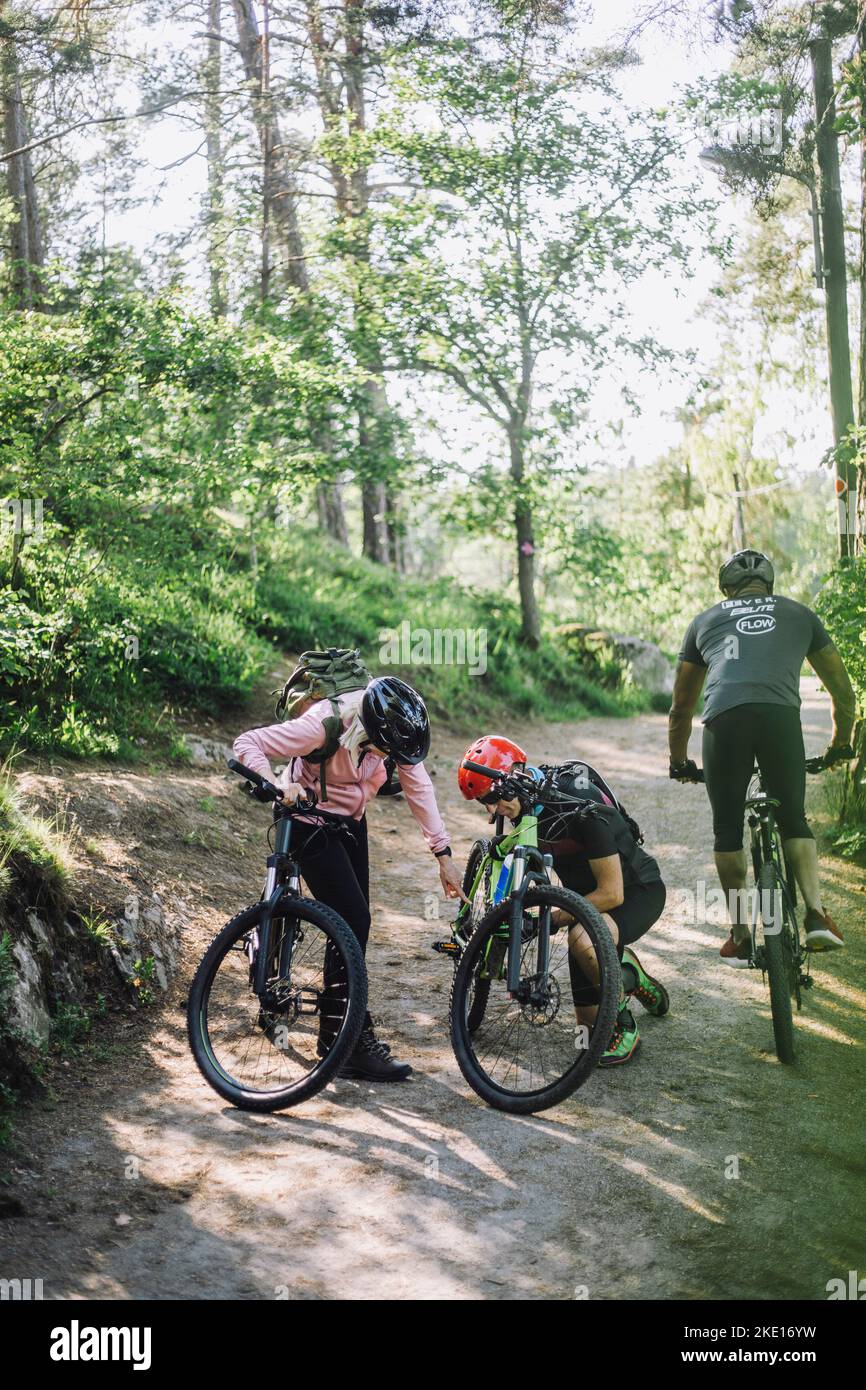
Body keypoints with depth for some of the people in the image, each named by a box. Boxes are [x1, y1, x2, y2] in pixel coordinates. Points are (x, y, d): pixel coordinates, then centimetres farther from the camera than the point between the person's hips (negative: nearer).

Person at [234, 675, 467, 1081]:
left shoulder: (393, 729, -17)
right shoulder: (321, 725, -32)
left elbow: (418, 785, -10)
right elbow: (247, 744, -27)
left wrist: (442, 852, -13)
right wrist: (276, 786, -45)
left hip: (350, 822, 7)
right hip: (310, 823, -7)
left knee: (354, 925, 7)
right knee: (353, 922, -13)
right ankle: (353, 1047, -5)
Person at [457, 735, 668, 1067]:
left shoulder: (581, 808, -33)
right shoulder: (524, 802, -10)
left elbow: (611, 893, -30)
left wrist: (552, 919, -23)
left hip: (637, 890, -7)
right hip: (587, 896, 7)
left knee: (582, 938, -39)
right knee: (589, 1018, 7)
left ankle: (624, 1028, -18)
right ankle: (630, 976, 37)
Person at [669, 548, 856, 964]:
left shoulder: (705, 620, 29)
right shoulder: (799, 614, 29)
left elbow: (681, 707, 33)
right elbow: (843, 690, 34)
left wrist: (679, 762, 45)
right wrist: (840, 745, 48)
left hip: (723, 719, 0)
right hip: (780, 716, 0)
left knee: (727, 831, 13)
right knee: (794, 820, 17)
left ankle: (740, 936, 15)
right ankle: (816, 913, 2)